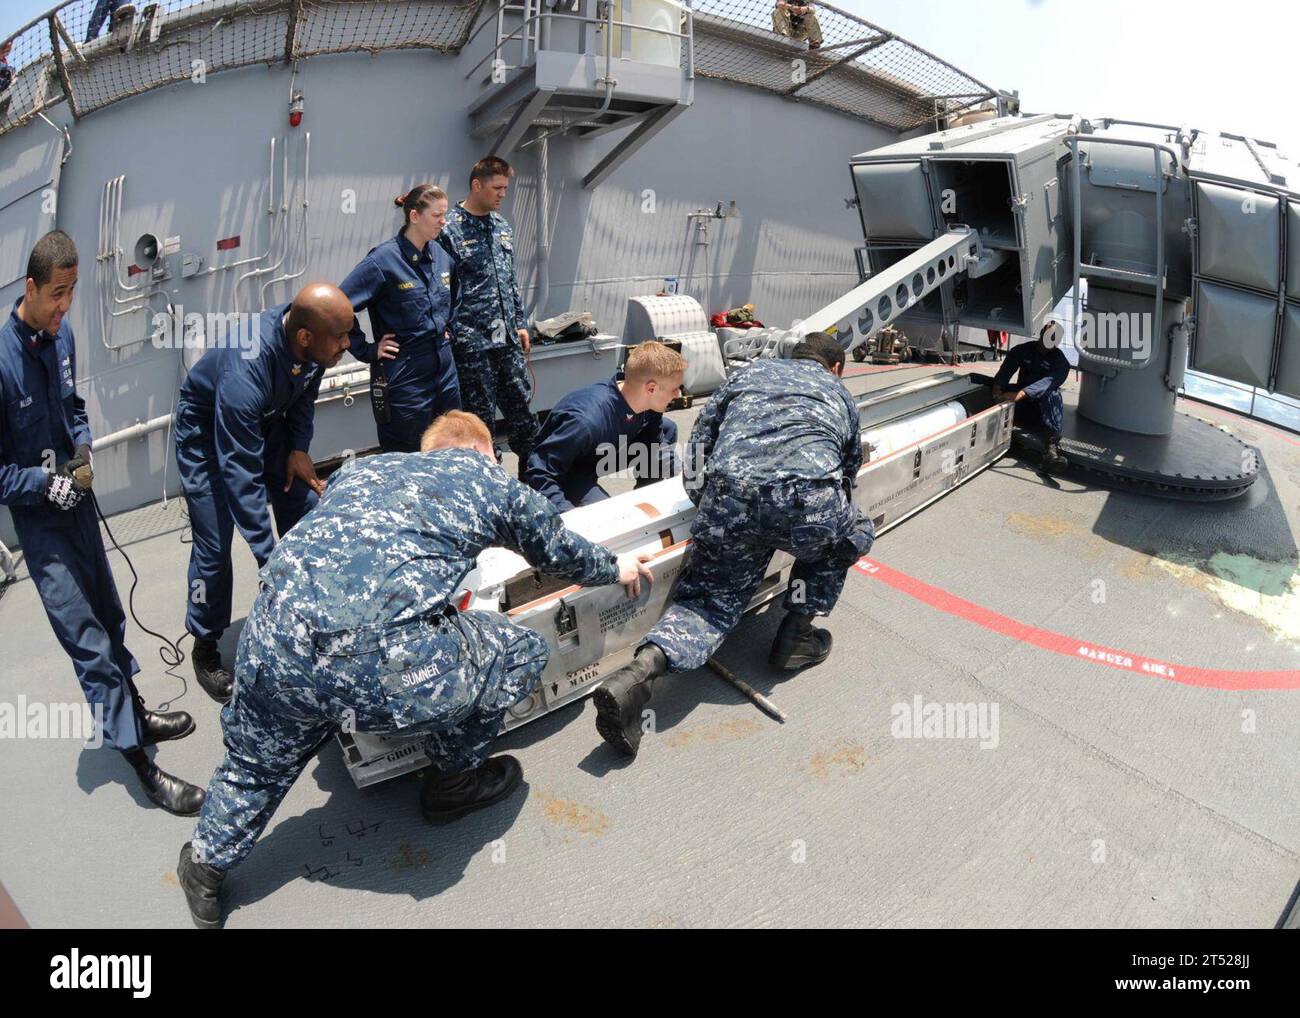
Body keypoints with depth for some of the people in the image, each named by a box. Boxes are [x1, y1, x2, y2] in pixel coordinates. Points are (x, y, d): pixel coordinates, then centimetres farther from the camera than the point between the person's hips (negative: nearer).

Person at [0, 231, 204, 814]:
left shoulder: (61, 333, -3)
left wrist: (83, 444, -4)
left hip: (77, 501, 7)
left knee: (108, 615, 20)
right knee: (89, 640, -2)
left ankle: (134, 713, 39)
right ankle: (139, 763, 7)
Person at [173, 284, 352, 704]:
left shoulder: (312, 343, -22)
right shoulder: (245, 371, -42)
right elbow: (240, 477, -38)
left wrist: (300, 447, -6)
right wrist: (271, 560, -38)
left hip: (266, 420, 6)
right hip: (208, 430, -6)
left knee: (304, 511, 2)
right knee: (214, 546, -6)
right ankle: (205, 646, 16)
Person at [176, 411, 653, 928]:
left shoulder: (360, 468, 29)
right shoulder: (490, 478, 19)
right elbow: (560, 550, 34)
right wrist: (616, 568, 54)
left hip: (277, 647, 6)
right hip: (390, 662, -5)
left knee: (257, 760, 34)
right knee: (524, 652, 22)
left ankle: (208, 863, 50)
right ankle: (451, 780, 37)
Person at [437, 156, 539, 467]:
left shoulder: (502, 225, 12)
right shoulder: (450, 229, -10)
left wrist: (520, 323, 16)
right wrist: (452, 334, -15)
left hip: (508, 338, 6)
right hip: (472, 341, -6)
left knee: (521, 409, 12)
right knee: (482, 418, 5)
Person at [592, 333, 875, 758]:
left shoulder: (748, 373, 32)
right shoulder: (840, 393, 32)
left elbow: (697, 447, 24)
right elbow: (849, 469, 42)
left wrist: (709, 508, 31)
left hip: (729, 499, 1)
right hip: (811, 501, -1)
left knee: (707, 596, 15)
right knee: (850, 535, 31)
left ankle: (637, 674, -10)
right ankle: (795, 635, 23)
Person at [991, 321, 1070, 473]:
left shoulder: (1061, 362, -1)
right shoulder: (1022, 350, 9)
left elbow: (1048, 382, -20)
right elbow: (1005, 370, -6)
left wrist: (1021, 393, -38)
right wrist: (997, 387, -30)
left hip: (1042, 412, -3)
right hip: (1020, 409, 3)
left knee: (1052, 394, -35)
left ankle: (1051, 448, -52)